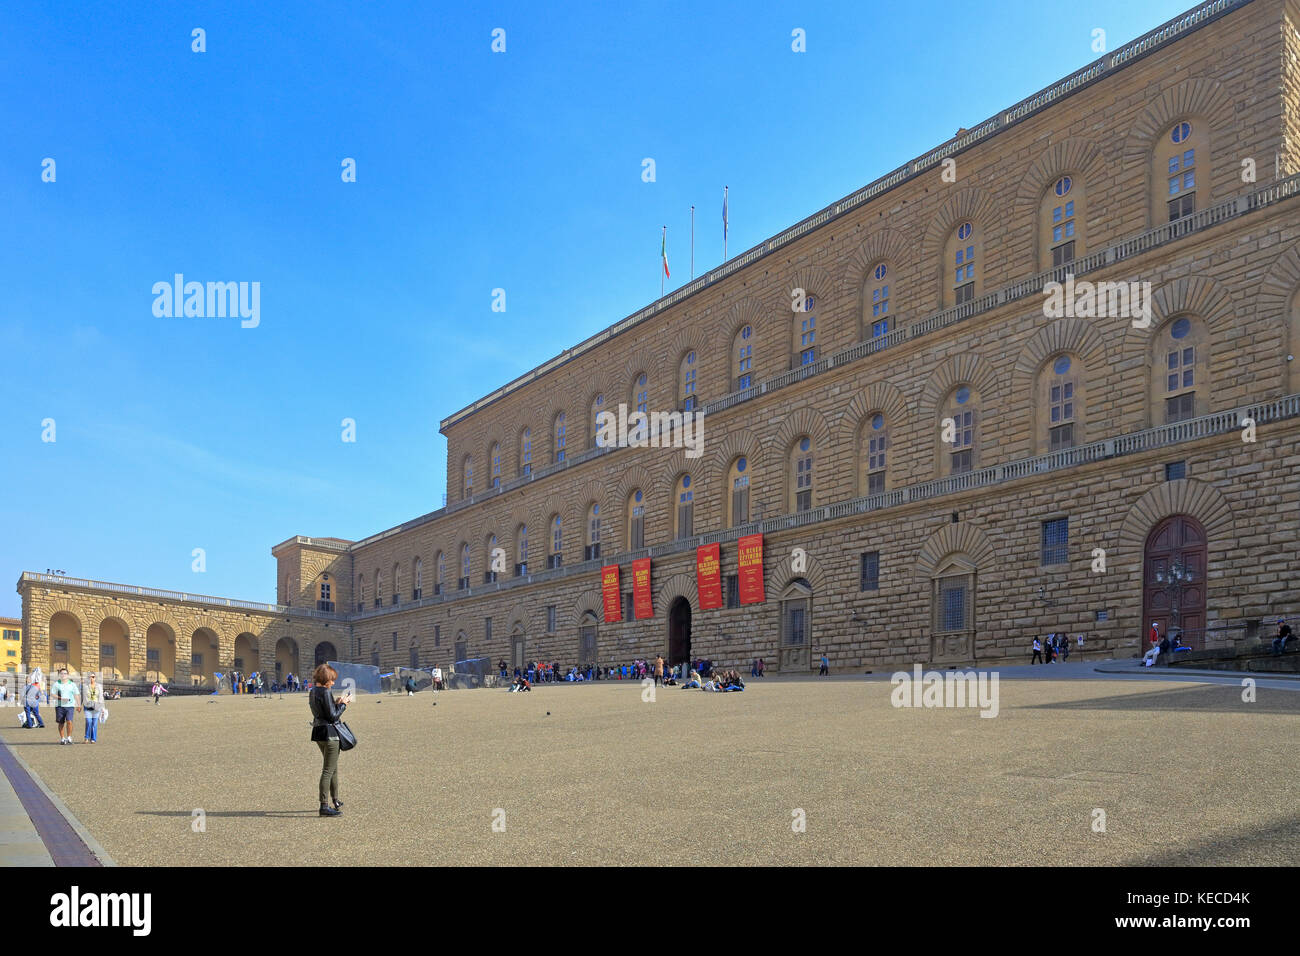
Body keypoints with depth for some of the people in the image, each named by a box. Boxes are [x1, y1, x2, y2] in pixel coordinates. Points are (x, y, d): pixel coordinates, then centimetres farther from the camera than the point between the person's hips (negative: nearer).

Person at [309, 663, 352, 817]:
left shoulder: (313, 692, 11)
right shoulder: (325, 692, -17)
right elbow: (333, 716, -19)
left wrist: (337, 703, 12)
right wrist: (343, 704, -6)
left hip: (318, 732, 10)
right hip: (329, 733, -10)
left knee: (333, 769, 21)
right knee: (328, 770, -4)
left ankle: (335, 801, 32)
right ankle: (324, 806, -1)